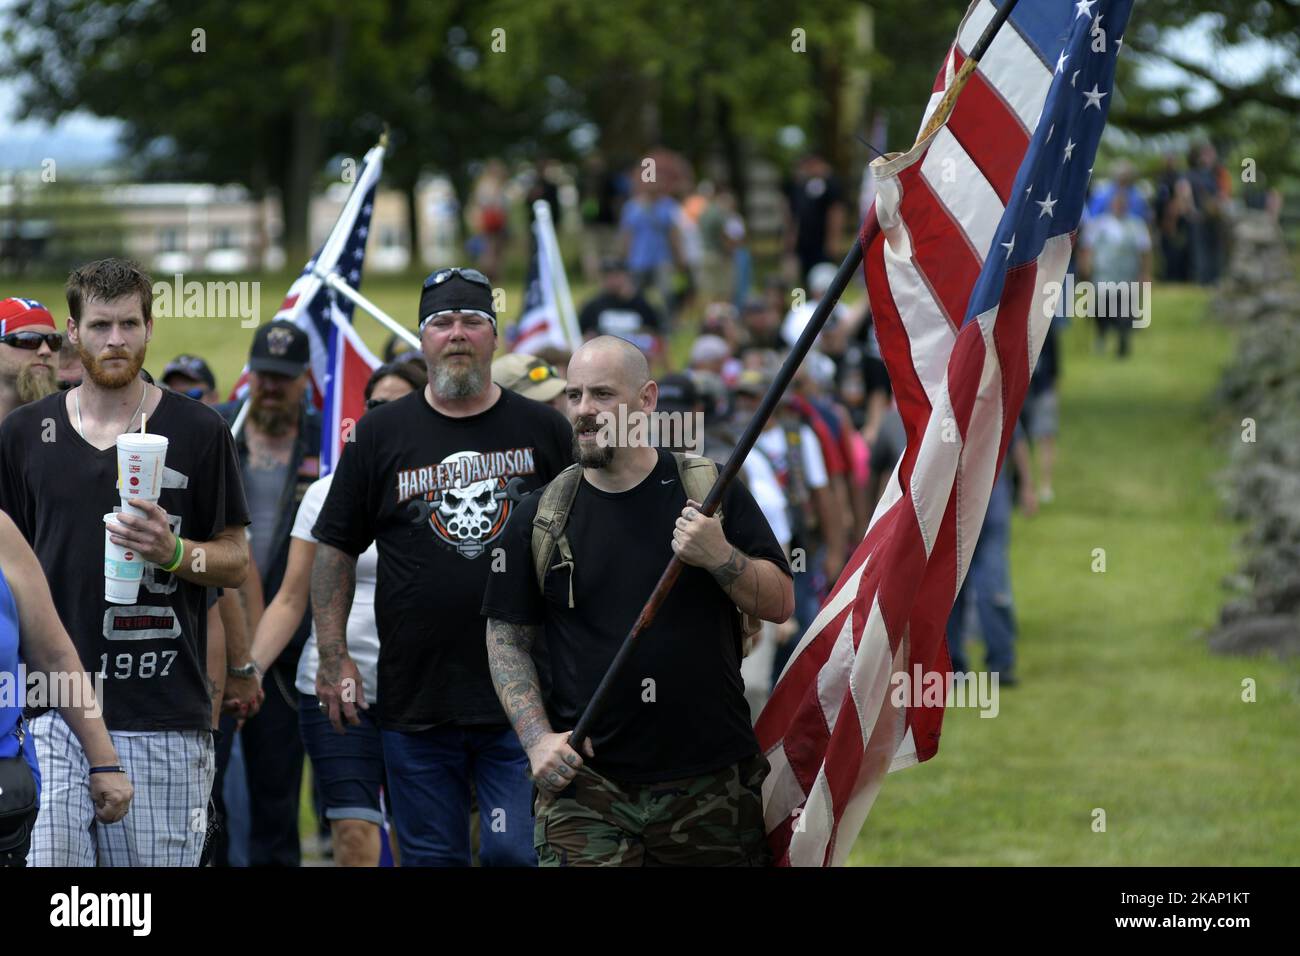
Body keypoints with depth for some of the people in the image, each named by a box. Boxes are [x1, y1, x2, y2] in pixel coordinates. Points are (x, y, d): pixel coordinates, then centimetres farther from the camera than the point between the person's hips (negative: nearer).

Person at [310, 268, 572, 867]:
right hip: (415, 701, 1)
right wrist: (333, 656, 1)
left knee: (518, 854, -8)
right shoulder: (380, 434, 7)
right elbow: (335, 549, 10)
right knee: (431, 858, 5)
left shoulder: (544, 431, 7)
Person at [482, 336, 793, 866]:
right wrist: (538, 738, -4)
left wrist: (720, 558, -15)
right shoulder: (537, 518, 5)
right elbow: (506, 640, 9)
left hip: (713, 781, 0)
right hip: (585, 787, 0)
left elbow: (780, 603, 4)